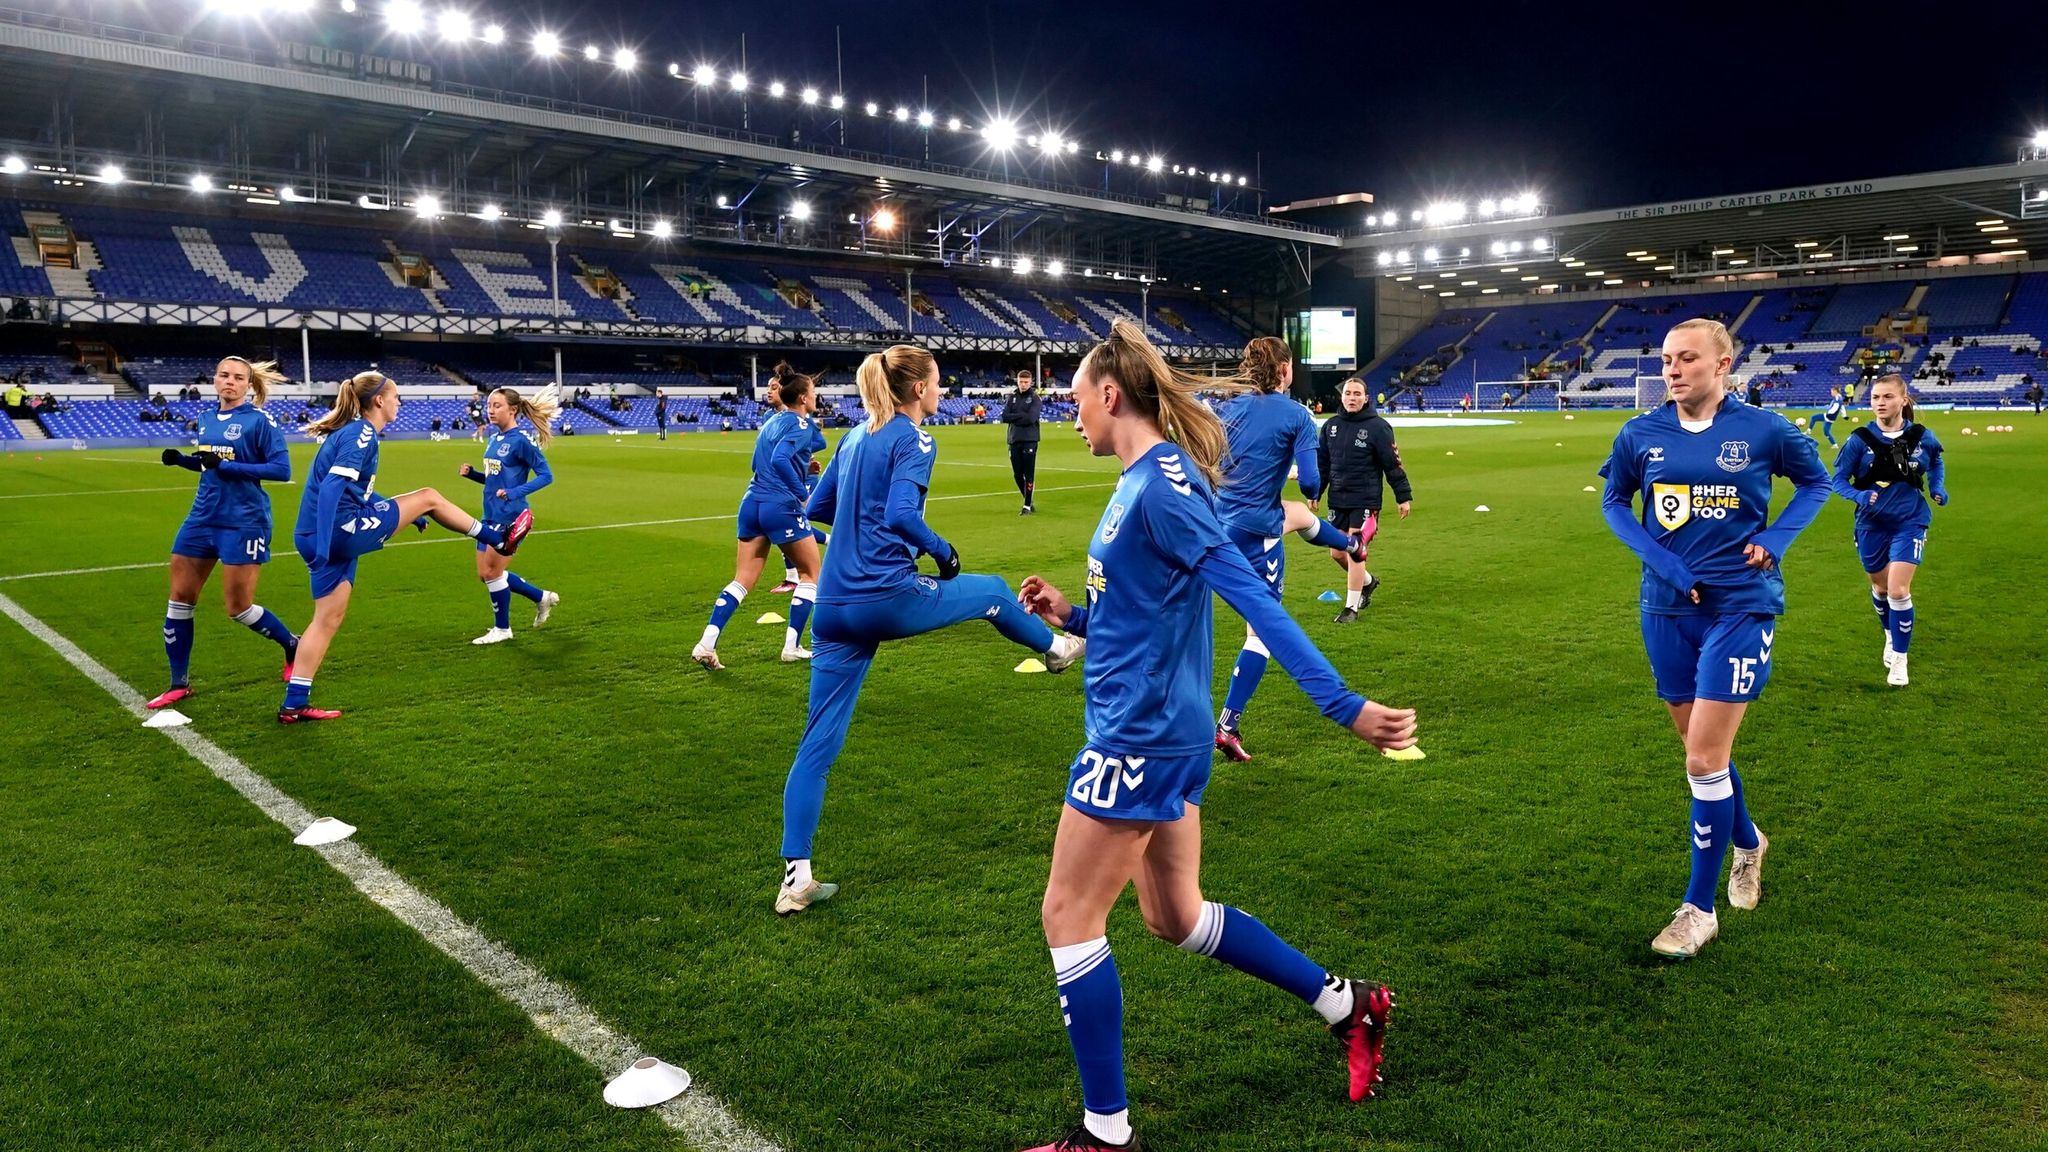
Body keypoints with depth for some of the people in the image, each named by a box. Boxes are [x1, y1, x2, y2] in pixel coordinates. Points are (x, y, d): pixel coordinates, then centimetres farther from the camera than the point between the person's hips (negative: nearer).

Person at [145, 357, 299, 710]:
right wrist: (181, 459, 3)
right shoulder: (207, 421, 10)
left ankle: (293, 645, 25)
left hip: (243, 522, -7)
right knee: (180, 598, 6)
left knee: (237, 607, -2)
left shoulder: (259, 420, -10)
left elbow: (281, 469, -17)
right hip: (202, 519, 7)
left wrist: (227, 466, -22)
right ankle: (179, 684, 17)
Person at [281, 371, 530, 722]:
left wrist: (404, 512, 38)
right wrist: (322, 549, -31)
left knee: (328, 618, 12)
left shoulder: (351, 431, 18)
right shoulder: (361, 433, -12)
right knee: (428, 498, 5)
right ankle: (498, 538, 22)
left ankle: (294, 704, 12)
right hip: (340, 531, -10)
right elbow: (332, 488, -24)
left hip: (320, 536, 10)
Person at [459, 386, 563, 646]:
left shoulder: (520, 440, -15)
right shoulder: (494, 438, 10)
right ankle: (542, 597, 28)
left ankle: (502, 629, 18)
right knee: (485, 574, 12)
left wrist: (514, 493, -27)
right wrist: (472, 474, 1)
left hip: (510, 517, -9)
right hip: (491, 515, 9)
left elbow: (546, 475, -17)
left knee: (492, 572, -1)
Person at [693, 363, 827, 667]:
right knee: (810, 574, 11)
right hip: (781, 507, -8)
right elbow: (779, 459, -23)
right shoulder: (799, 424, -8)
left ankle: (706, 645, -1)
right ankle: (792, 647, 10)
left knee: (742, 581, 10)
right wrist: (804, 493, -18)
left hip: (752, 503, 8)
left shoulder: (772, 420, 18)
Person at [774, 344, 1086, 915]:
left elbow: (817, 507, 22)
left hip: (833, 606, 7)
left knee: (818, 744, 6)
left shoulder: (856, 437, 15)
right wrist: (943, 552, -6)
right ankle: (1055, 648, 51)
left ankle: (796, 879, 6)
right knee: (992, 592, 23)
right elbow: (902, 515, -21)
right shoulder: (913, 439, -7)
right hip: (889, 597, -7)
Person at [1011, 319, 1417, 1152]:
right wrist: (1072, 618, 10)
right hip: (1158, 731, 10)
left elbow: (1252, 598, -25)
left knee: (1068, 917, 1)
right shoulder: (1146, 480, 11)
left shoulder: (1162, 485, -18)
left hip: (1140, 737, -10)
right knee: (1176, 915, 20)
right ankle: (1346, 1005, 33)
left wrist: (1342, 705, -27)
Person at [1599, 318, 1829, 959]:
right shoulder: (1640, 435, -1)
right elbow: (1614, 502, 11)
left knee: (1705, 758, -8)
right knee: (1703, 749, 15)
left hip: (1741, 607, -3)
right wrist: (1663, 563, -5)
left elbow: (1816, 482, 11)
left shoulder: (1763, 430, -5)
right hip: (1667, 609, 4)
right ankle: (1747, 842, 46)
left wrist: (1774, 539, -6)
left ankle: (1700, 909, 6)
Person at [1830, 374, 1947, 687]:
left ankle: (1899, 660, 2)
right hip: (1871, 524, 1)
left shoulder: (1922, 437, -6)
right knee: (1880, 587, 17)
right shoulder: (1860, 439, -11)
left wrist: (1938, 487, -3)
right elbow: (1839, 479, -6)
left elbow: (1936, 463, 15)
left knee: (1898, 590, -12)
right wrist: (1859, 495, -25)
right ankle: (1891, 636, 47)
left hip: (1909, 523, -1)